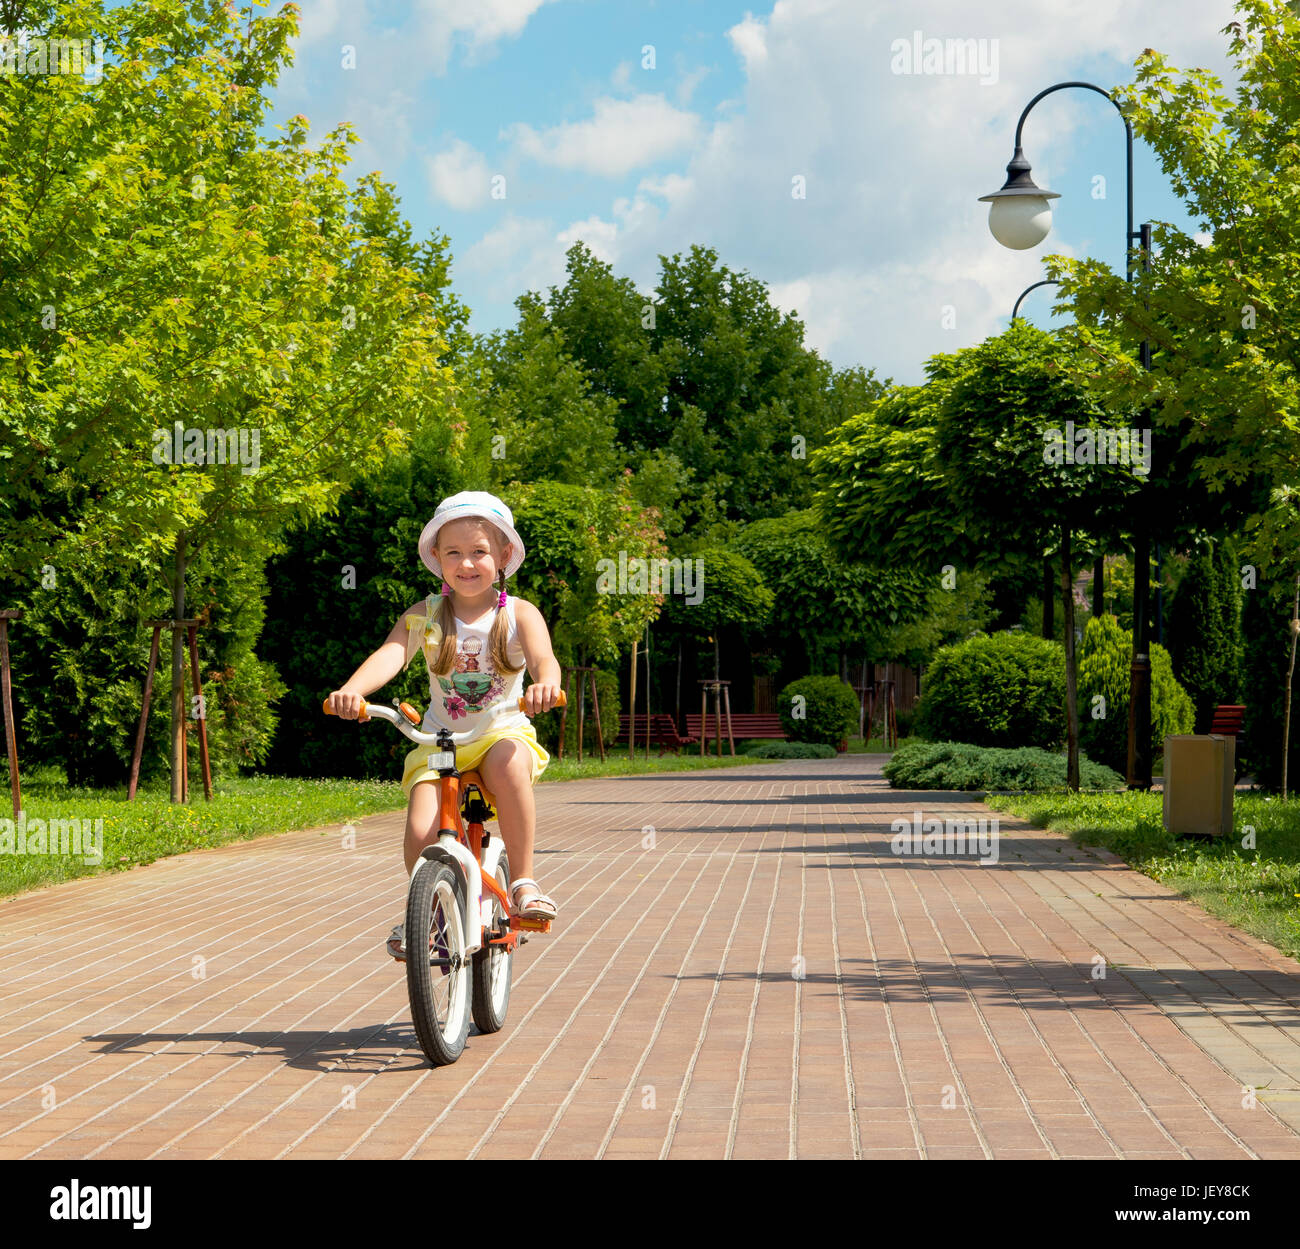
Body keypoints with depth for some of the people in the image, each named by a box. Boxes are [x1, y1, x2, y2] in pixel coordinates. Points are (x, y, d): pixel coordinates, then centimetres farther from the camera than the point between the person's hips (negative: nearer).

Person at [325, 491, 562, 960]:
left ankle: (523, 881, -24)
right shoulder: (424, 616, 1)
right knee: (421, 833, -21)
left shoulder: (519, 614, -1)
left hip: (502, 731, -1)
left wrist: (546, 683, -45)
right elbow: (389, 655, -15)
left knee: (507, 760, -38)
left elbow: (544, 658, -19)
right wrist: (351, 690, -37)